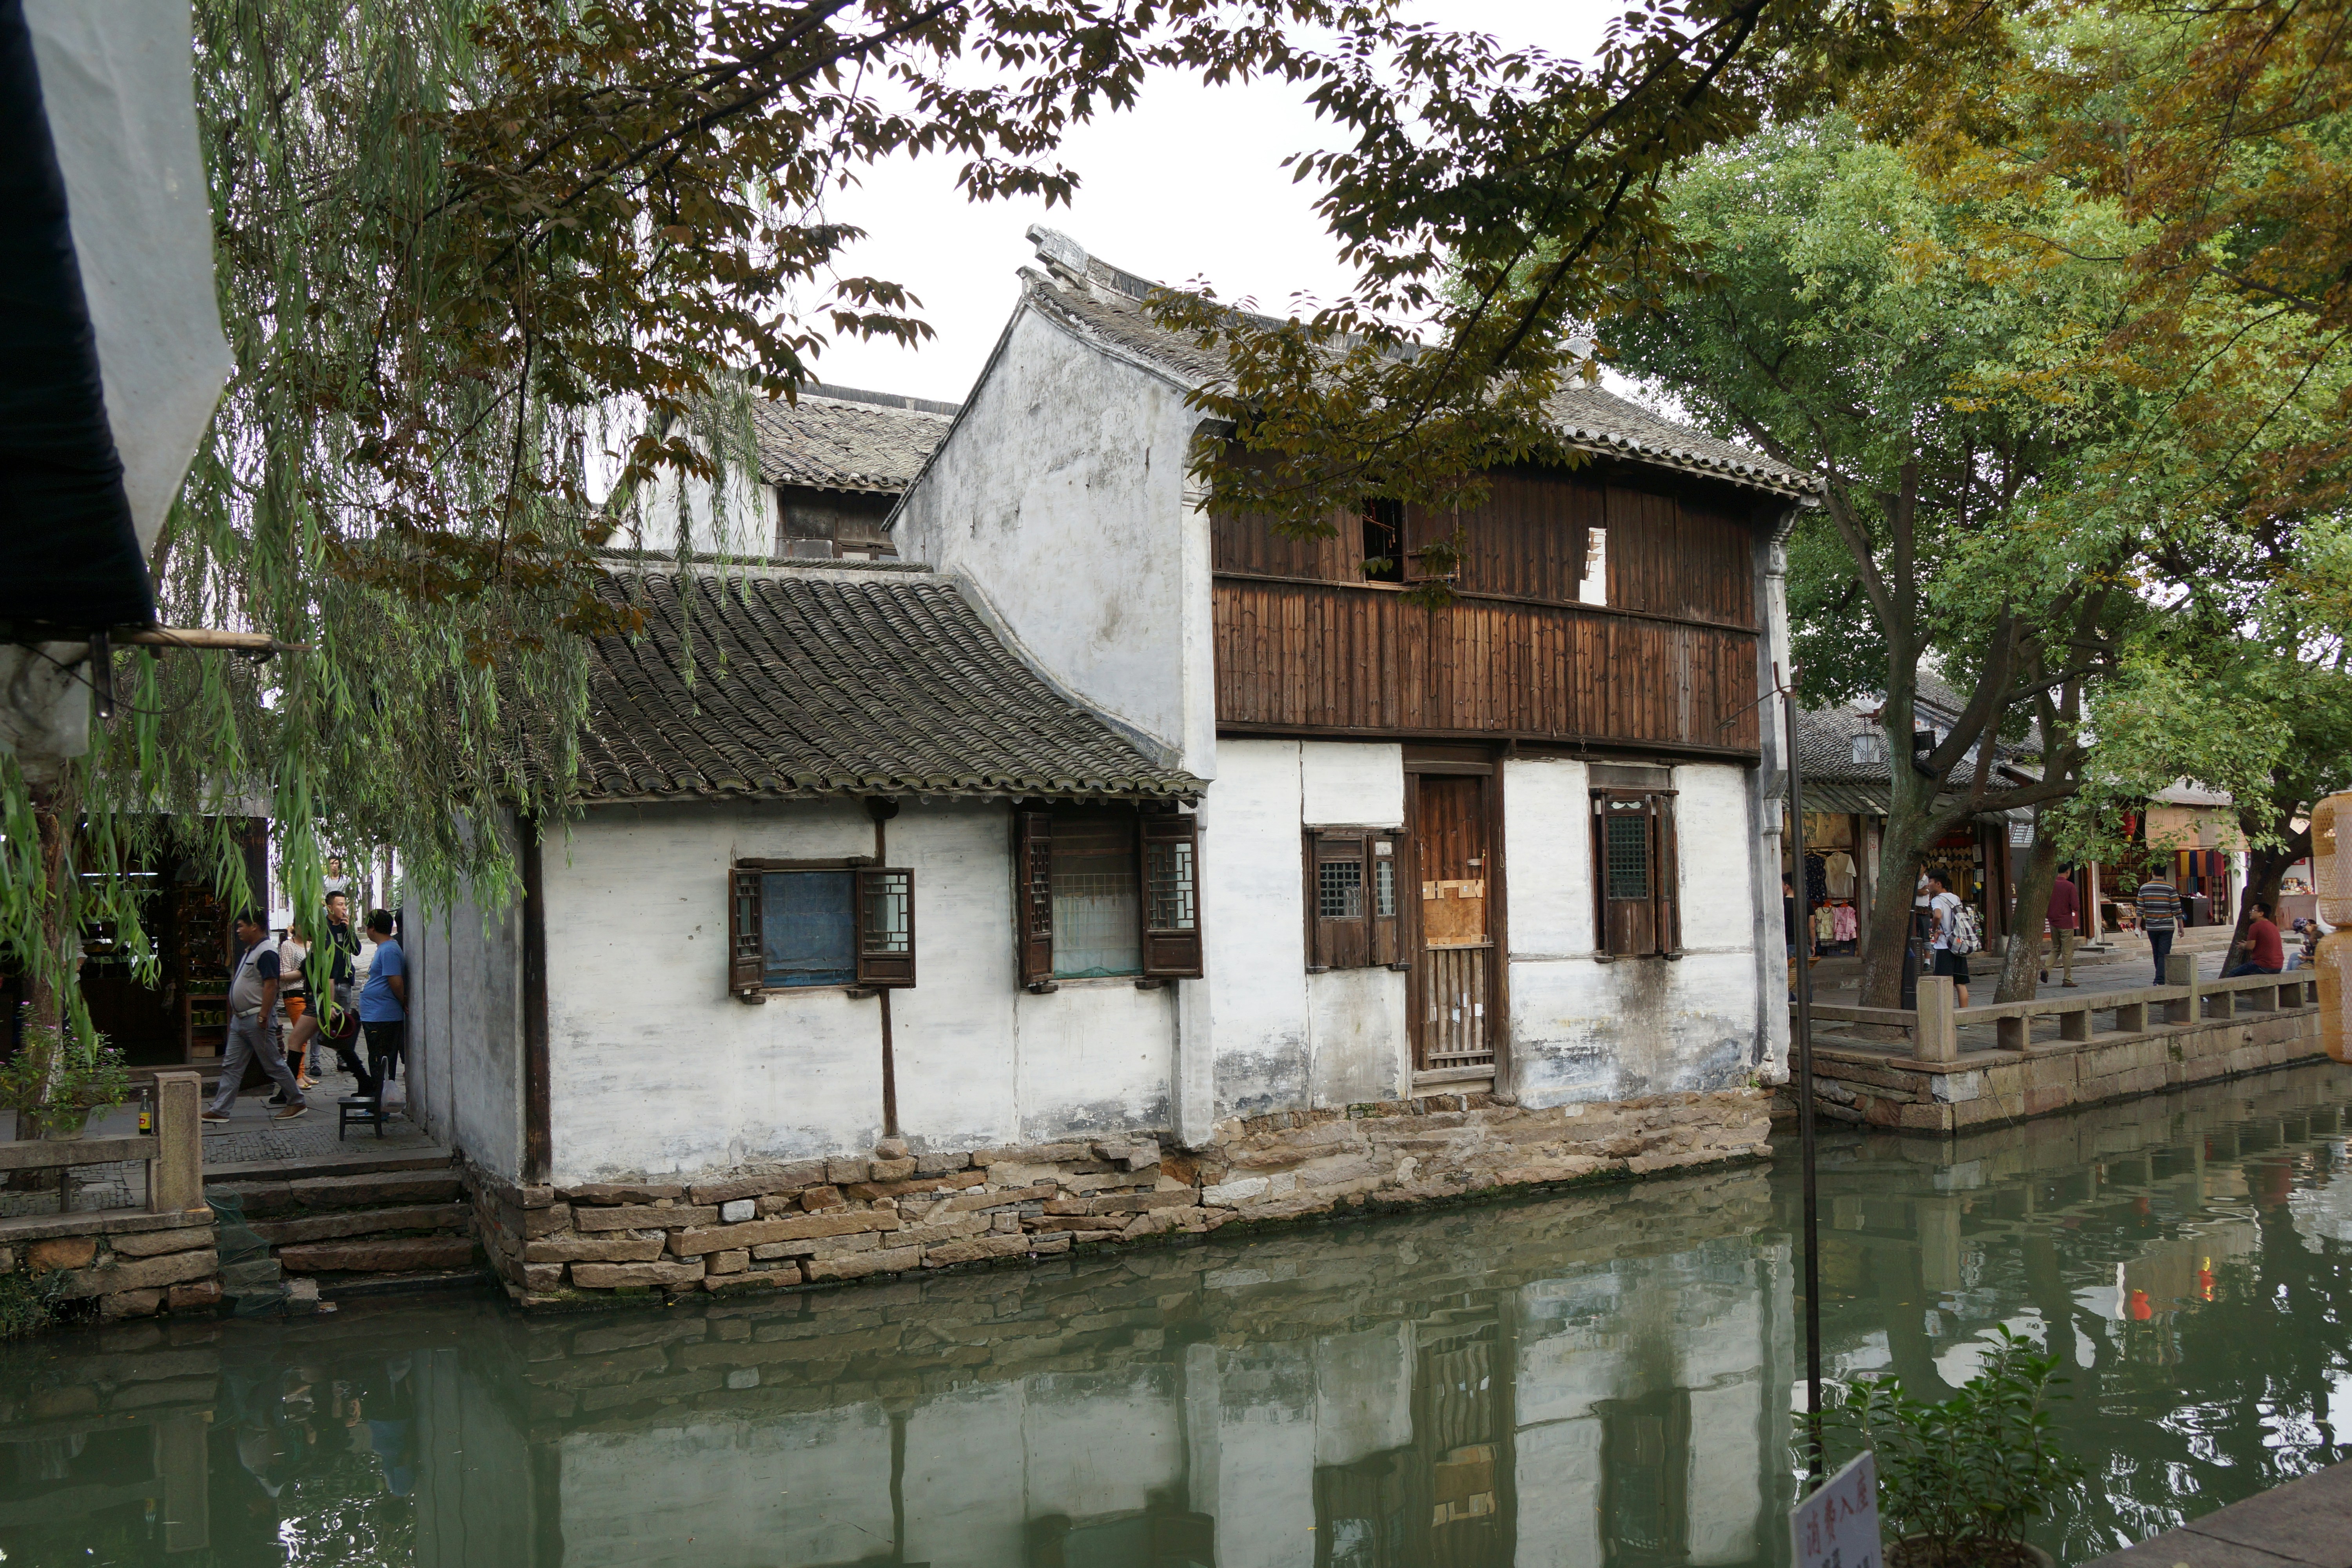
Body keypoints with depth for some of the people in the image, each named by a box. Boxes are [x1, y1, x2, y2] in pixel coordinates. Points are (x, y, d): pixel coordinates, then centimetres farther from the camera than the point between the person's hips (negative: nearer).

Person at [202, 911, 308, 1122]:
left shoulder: (266, 953, -16)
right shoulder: (249, 951, 16)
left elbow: (271, 985, -22)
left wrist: (263, 1017, -25)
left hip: (257, 1019, -10)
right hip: (240, 1019, 10)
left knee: (274, 1065, -2)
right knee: (231, 1066, 8)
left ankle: (297, 1103, 8)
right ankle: (219, 1110, 10)